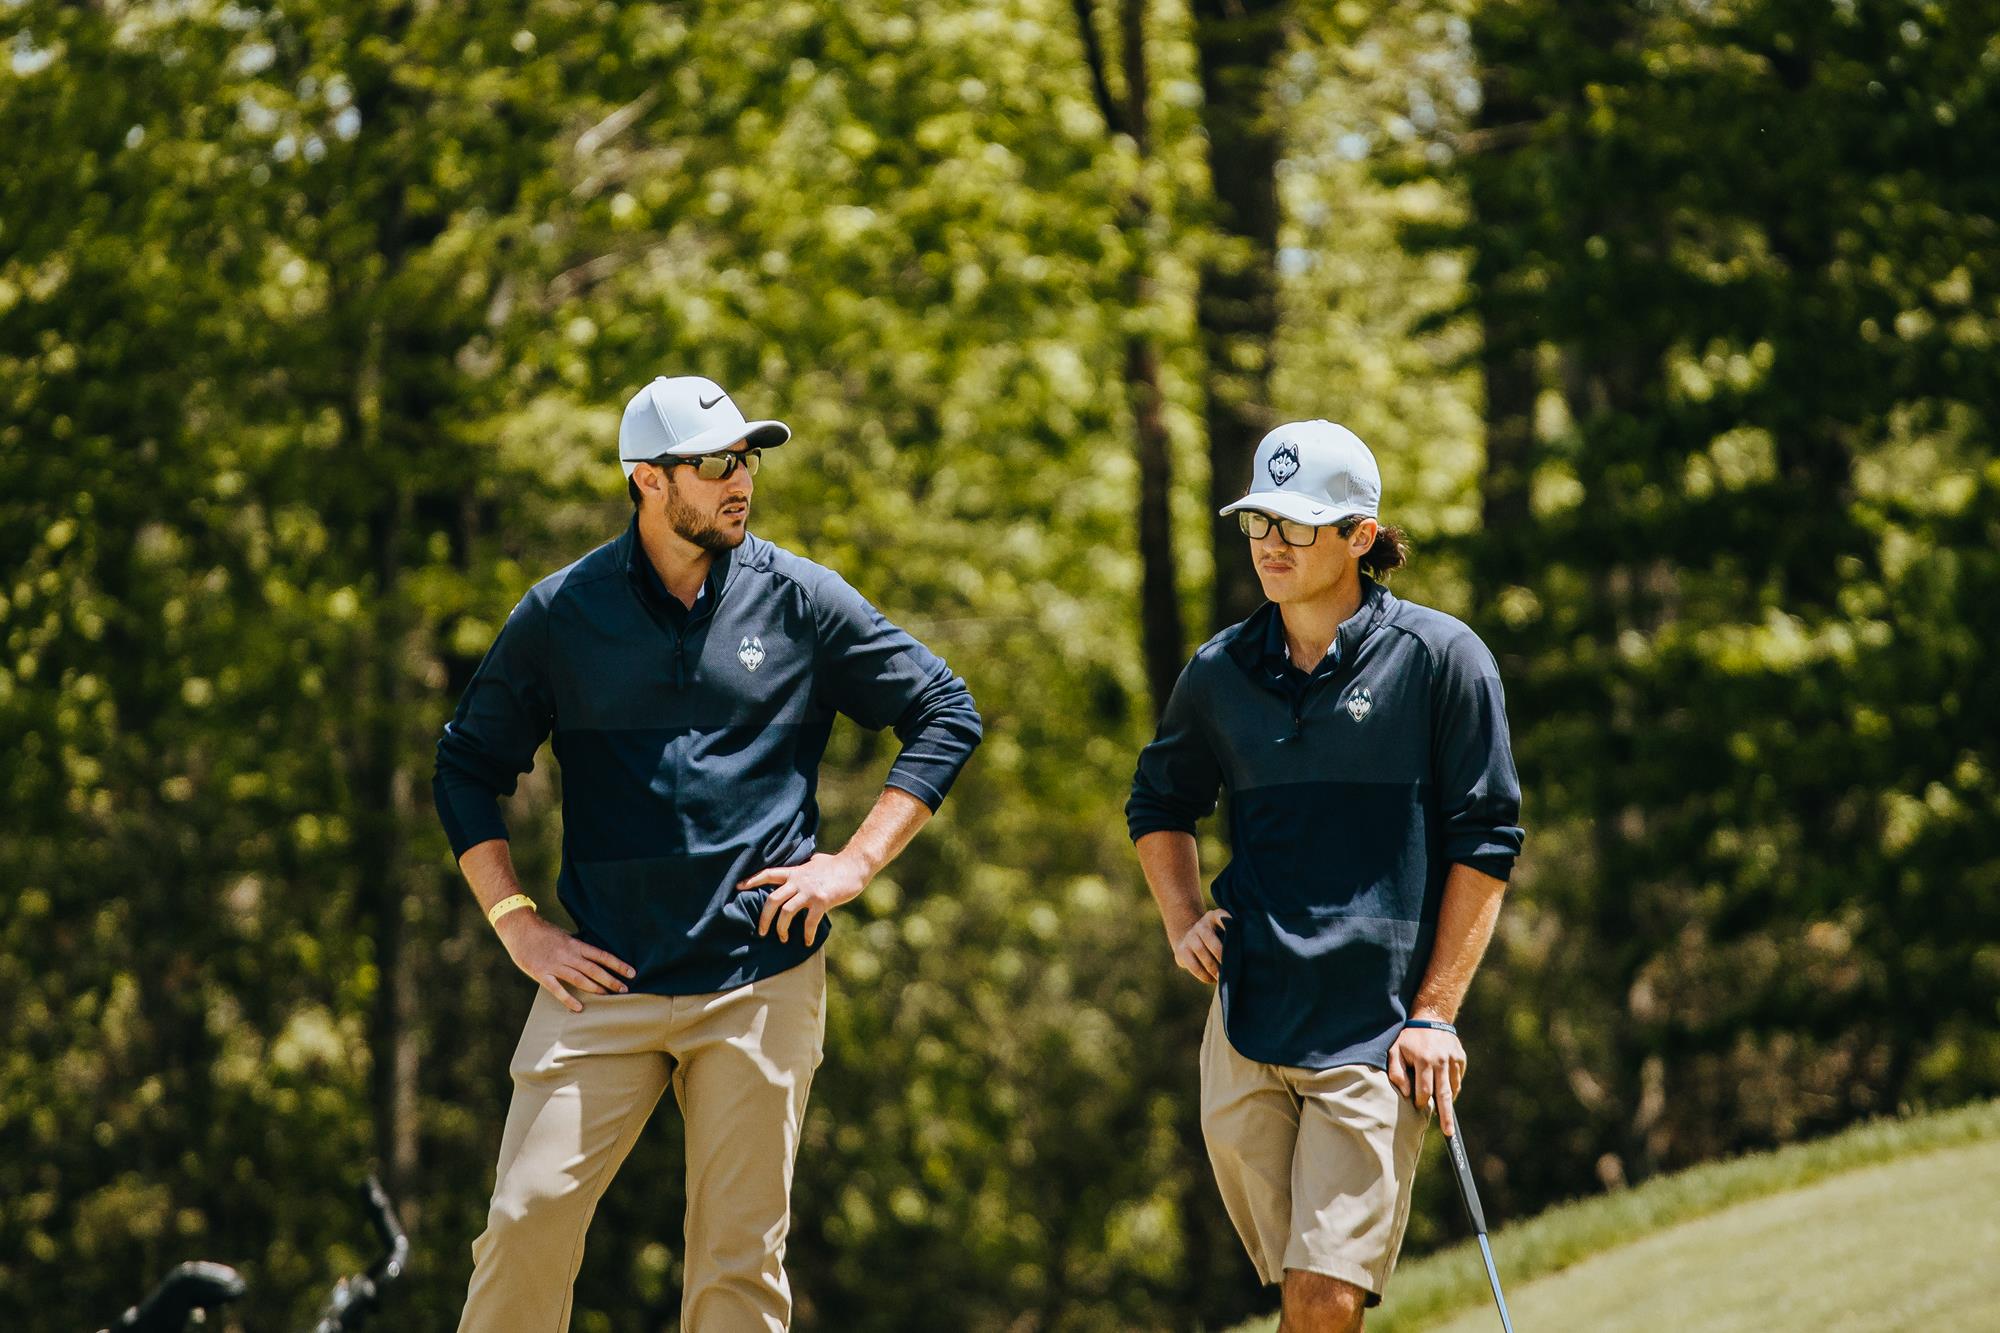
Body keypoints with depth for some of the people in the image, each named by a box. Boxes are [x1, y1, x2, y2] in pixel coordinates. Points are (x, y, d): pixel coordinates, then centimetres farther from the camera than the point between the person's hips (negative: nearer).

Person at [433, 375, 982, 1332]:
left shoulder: (801, 600, 4)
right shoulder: (561, 614, 4)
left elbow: (947, 716, 10)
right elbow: (467, 769, 13)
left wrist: (856, 862, 0)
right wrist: (517, 924, 2)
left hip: (762, 984, 0)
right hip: (601, 981, 0)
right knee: (529, 1219, -11)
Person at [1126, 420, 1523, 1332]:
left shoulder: (1440, 658, -3)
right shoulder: (1221, 672, 10)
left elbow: (1485, 844, -2)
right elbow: (1158, 803, 28)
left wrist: (1435, 1014, -7)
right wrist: (1183, 923, 11)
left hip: (1378, 1038, -4)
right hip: (1246, 1024, 4)